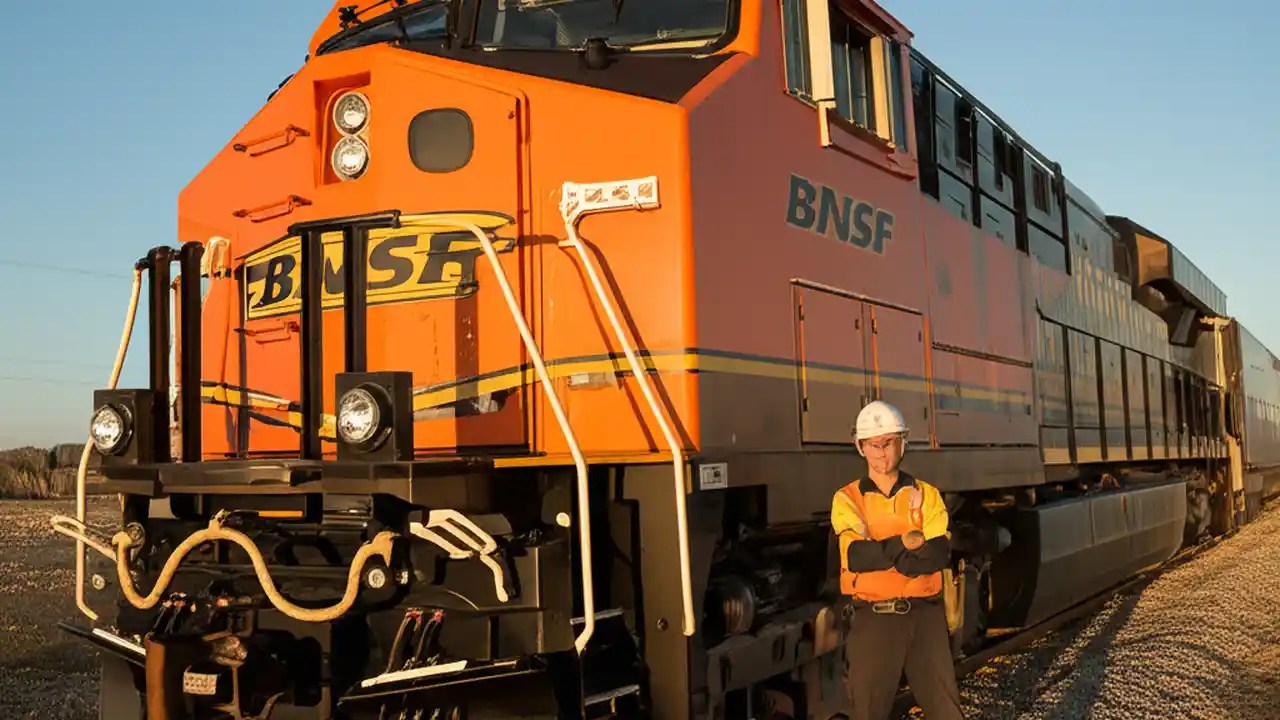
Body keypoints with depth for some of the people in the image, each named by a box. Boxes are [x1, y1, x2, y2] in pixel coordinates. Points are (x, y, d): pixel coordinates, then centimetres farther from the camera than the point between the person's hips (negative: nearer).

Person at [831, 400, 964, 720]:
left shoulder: (926, 495, 6)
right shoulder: (847, 499, 1)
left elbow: (940, 554, -9)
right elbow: (857, 557, -15)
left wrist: (882, 555, -17)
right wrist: (906, 542, -12)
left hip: (925, 612, 1)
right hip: (873, 617, -1)